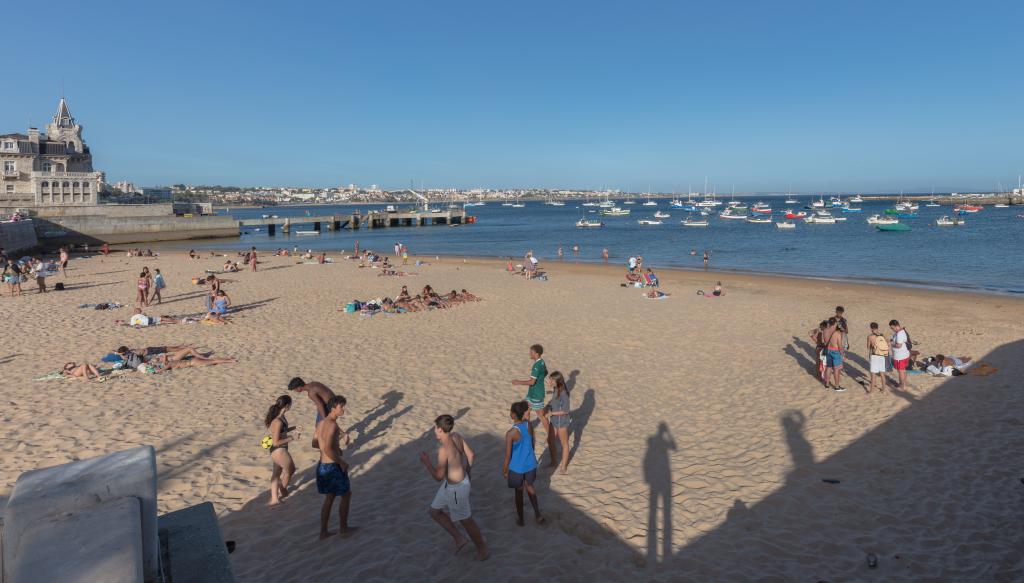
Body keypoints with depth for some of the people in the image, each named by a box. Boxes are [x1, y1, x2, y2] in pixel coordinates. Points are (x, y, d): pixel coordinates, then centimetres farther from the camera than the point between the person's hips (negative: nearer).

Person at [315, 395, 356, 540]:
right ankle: (343, 529, 22)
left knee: (329, 498, 20)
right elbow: (328, 449, -29)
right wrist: (342, 462, -19)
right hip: (333, 467, -9)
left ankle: (323, 532, 25)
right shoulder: (332, 425, -21)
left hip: (322, 465, 9)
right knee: (346, 495, 11)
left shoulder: (321, 423, 9)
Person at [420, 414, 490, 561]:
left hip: (456, 488, -9)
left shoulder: (444, 448, -31)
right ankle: (459, 539, 29)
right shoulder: (456, 436, -8)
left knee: (465, 520, 12)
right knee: (434, 512, 20)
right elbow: (470, 454, 4)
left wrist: (426, 461, -14)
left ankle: (483, 550, 32)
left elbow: (438, 476, -25)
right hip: (450, 484, 9)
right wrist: (466, 473, 18)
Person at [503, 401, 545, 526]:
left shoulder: (511, 433, -27)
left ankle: (520, 519, 36)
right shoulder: (529, 425, -11)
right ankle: (538, 515, 34)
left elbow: (508, 455, -17)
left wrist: (505, 470, -1)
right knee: (529, 487, 28)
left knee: (519, 492, 18)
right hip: (530, 464, 4)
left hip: (517, 467, -4)